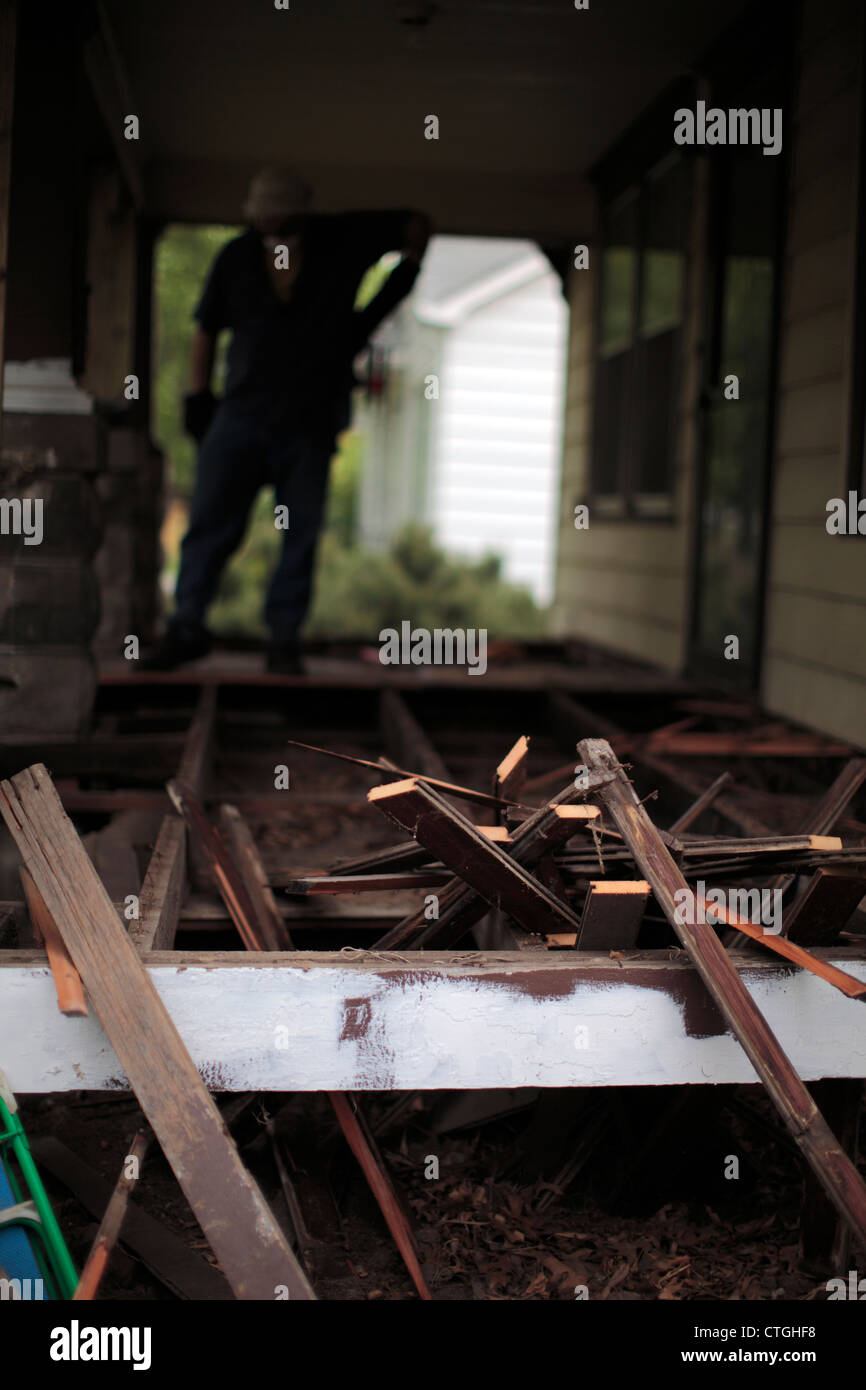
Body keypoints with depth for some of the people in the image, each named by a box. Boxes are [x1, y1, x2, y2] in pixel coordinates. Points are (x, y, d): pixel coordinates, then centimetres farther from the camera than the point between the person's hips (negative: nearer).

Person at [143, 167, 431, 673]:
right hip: (240, 417, 1)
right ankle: (187, 627, 4)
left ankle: (285, 640, 7)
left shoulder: (343, 241, -1)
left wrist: (387, 300, 4)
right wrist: (198, 397, 9)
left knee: (301, 533, -1)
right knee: (209, 522, -4)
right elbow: (207, 328, 14)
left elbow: (418, 225, 9)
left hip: (310, 423, -1)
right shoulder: (237, 258, 4)